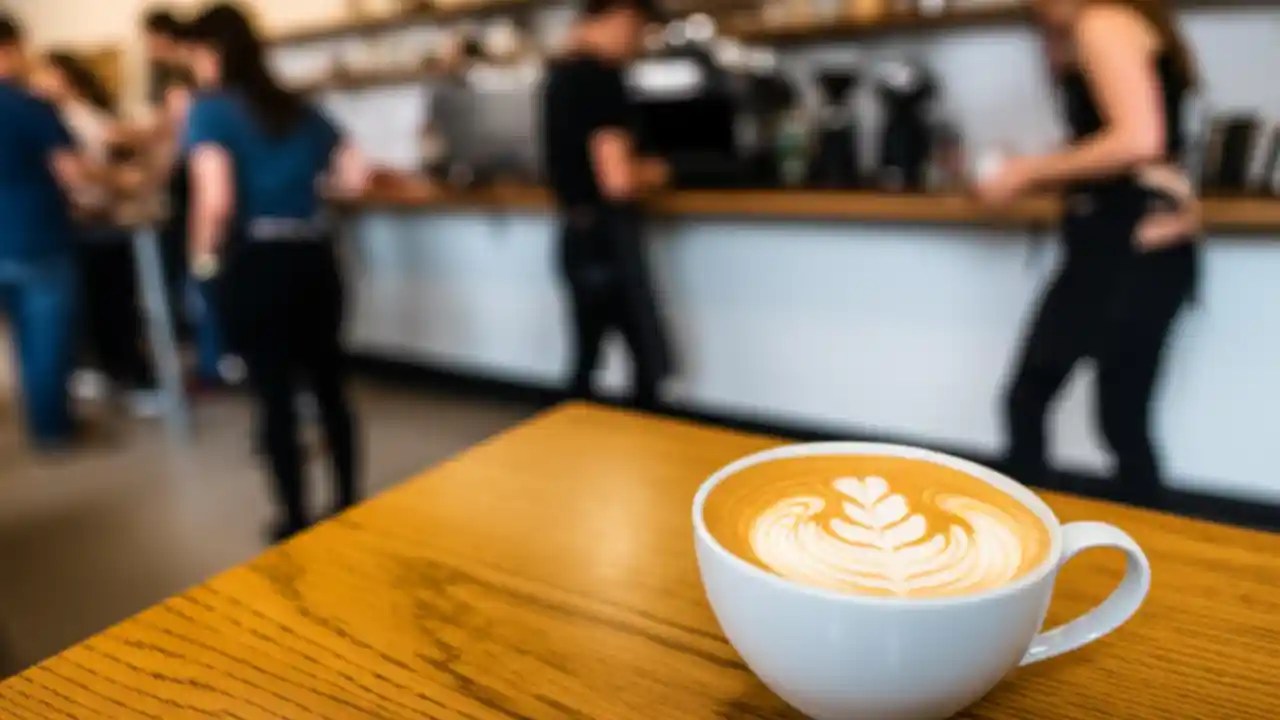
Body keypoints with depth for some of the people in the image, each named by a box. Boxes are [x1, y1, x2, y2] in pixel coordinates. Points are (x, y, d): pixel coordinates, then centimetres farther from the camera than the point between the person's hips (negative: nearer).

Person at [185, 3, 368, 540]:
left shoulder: (211, 109, -5)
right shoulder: (301, 109, 12)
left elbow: (216, 199, -17)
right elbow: (356, 178, 7)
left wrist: (203, 256, -1)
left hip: (255, 264, -5)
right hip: (314, 257, 5)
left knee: (275, 395, 6)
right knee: (329, 384, 14)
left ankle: (295, 520, 17)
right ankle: (349, 505, 24)